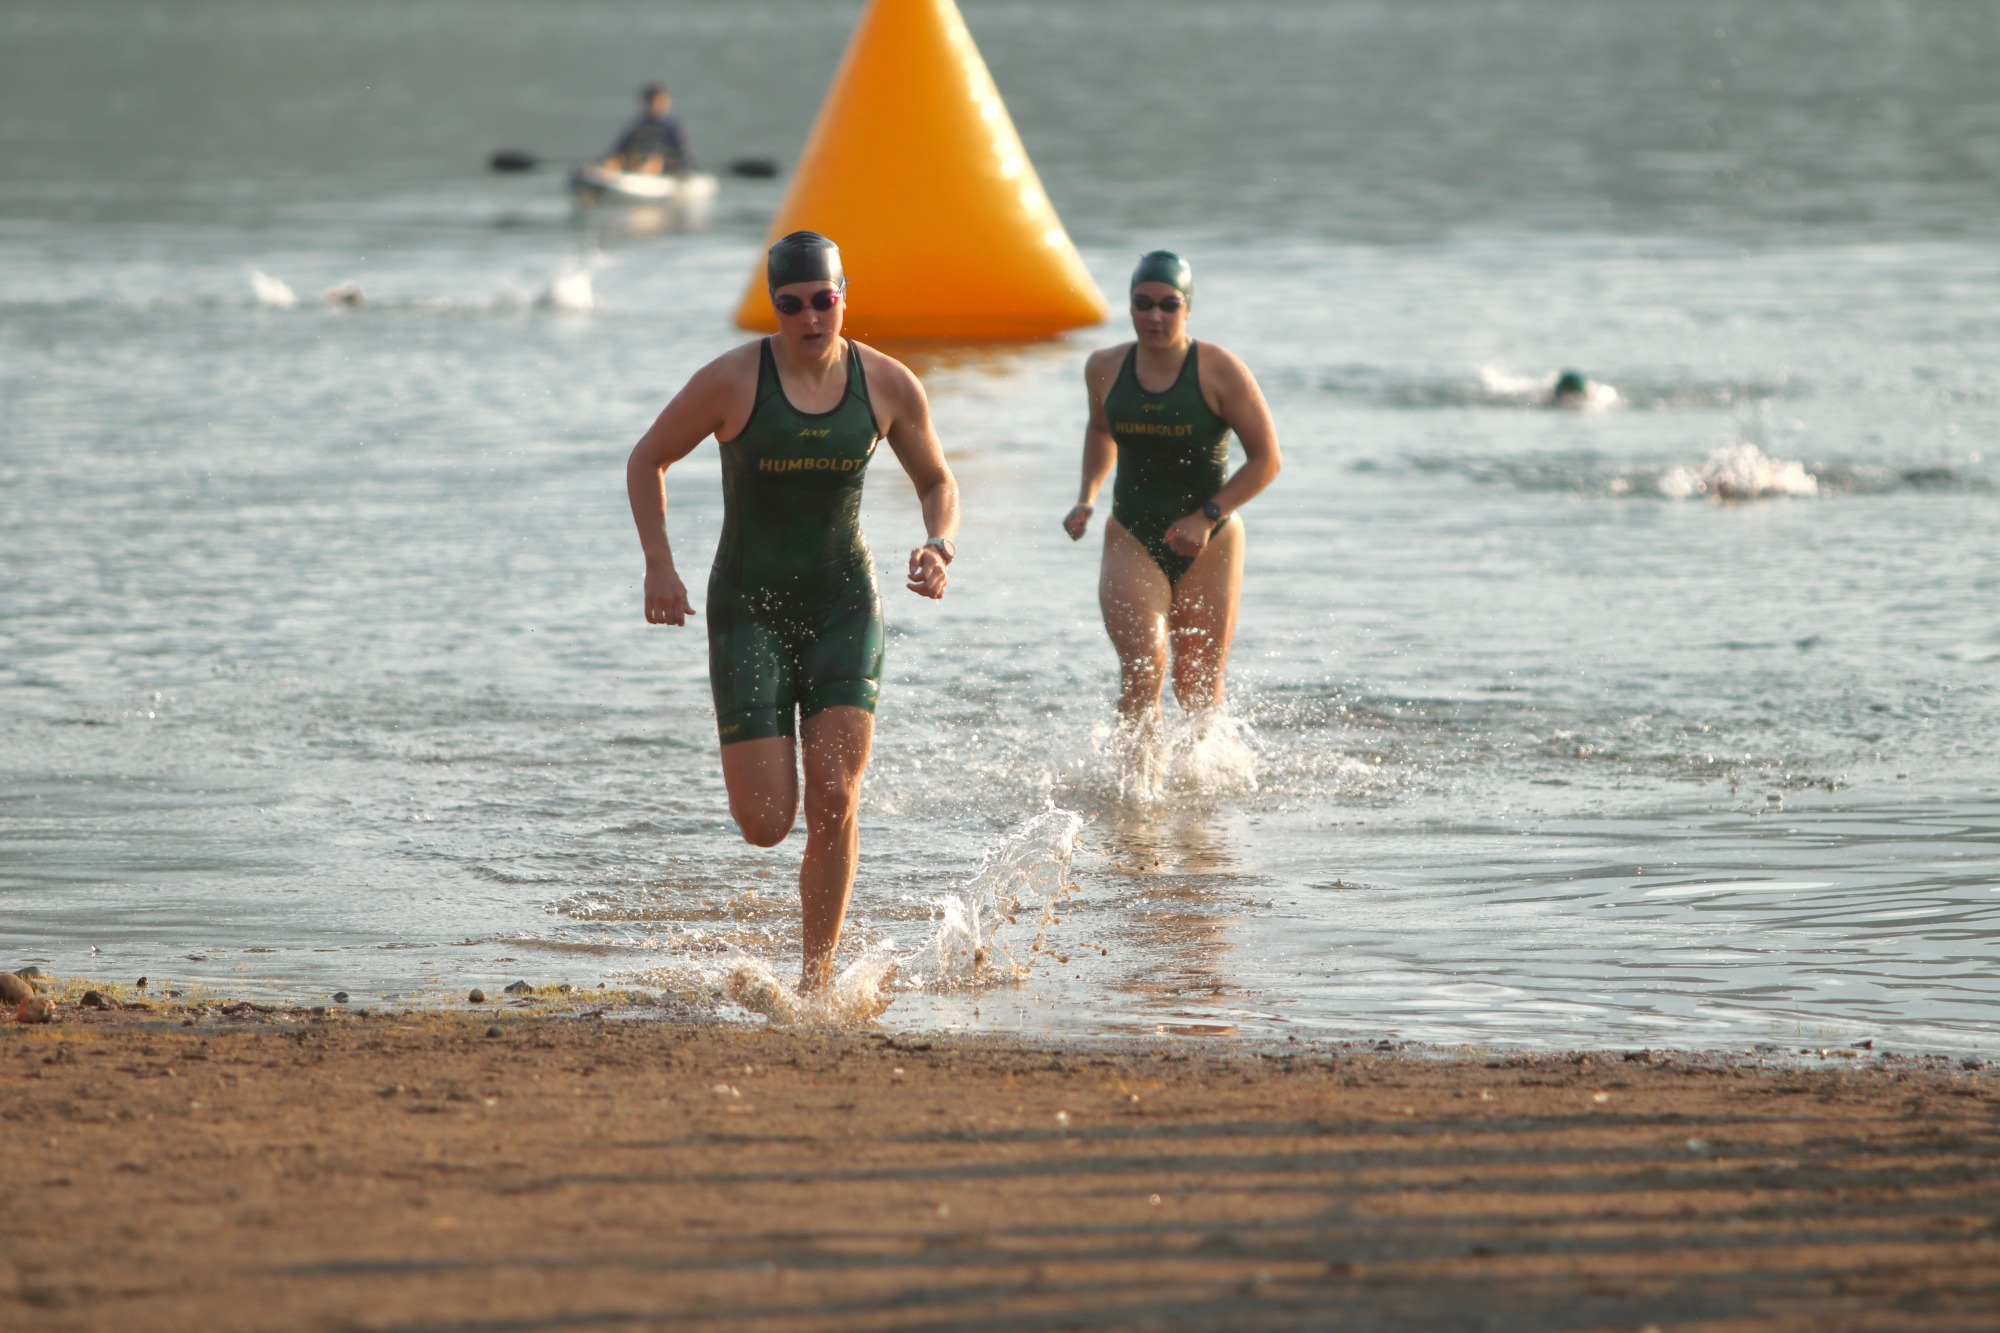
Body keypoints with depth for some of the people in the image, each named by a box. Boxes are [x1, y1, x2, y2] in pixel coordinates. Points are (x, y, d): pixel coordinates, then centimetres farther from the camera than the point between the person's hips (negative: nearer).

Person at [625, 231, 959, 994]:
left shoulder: (887, 386, -2)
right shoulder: (732, 382, -10)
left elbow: (937, 481, 13)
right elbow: (647, 459, 3)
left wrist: (939, 546, -8)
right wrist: (658, 565, -8)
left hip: (844, 608, 2)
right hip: (750, 610, -2)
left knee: (833, 799, -15)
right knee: (765, 825, -7)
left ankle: (818, 970, -2)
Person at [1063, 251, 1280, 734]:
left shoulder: (1220, 372, -11)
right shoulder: (1105, 369, 1)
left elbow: (1266, 460, -9)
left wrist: (1206, 517, -19)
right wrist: (1086, 499, 9)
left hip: (1209, 547, -1)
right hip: (1133, 539, 1)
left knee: (1198, 690, 5)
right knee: (1142, 669, -20)